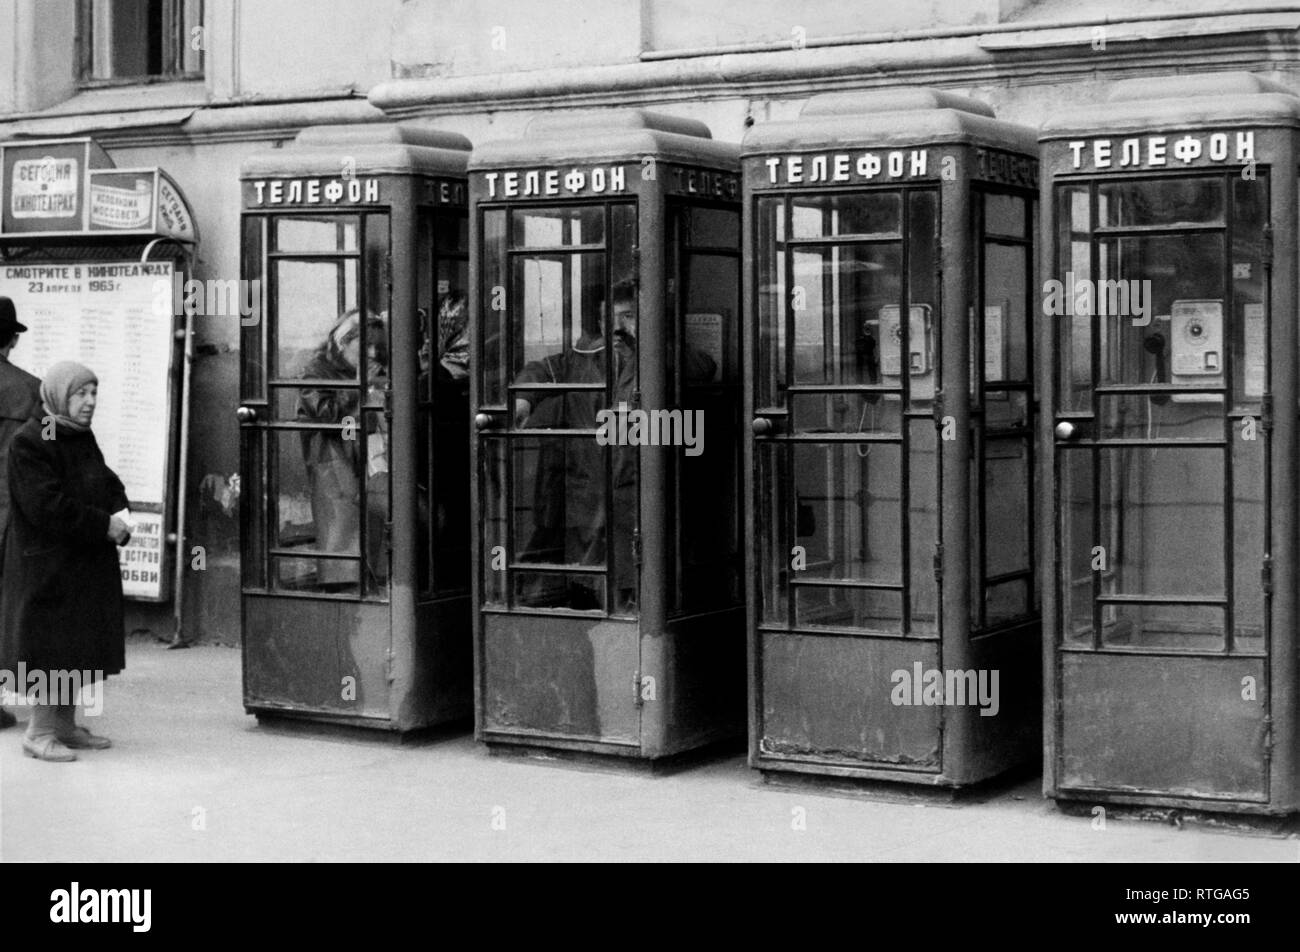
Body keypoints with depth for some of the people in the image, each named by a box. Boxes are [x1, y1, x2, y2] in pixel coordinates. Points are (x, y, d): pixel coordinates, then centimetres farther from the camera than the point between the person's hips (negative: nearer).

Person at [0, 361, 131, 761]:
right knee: (51, 647, -5)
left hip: (87, 564, 8)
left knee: (79, 649, 12)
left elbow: (109, 486, 17)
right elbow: (45, 505, -22)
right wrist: (102, 524, -21)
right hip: (48, 565, -8)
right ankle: (40, 731, 4)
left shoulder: (82, 438, 13)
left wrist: (119, 518, -5)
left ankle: (65, 724, 22)